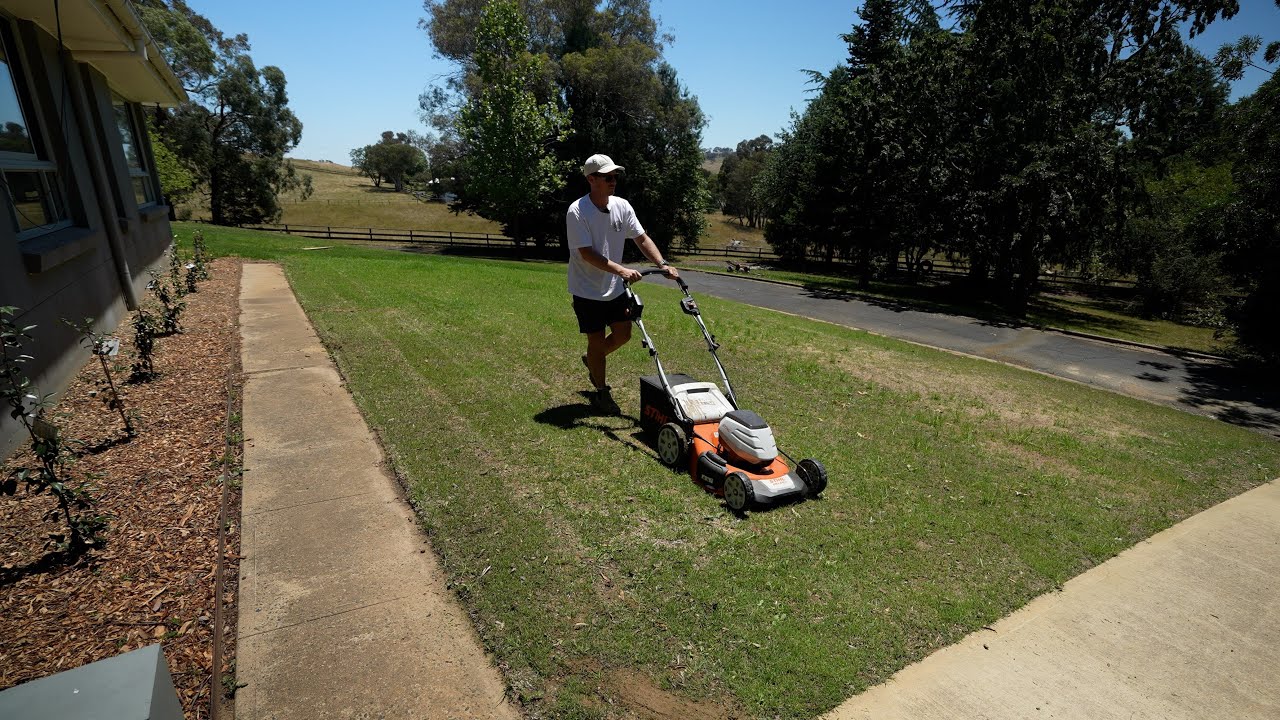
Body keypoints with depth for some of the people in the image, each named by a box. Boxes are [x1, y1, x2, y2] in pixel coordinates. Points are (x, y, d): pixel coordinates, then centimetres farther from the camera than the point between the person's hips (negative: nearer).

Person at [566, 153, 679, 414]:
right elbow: (587, 253, -25)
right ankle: (601, 392, 21)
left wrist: (663, 265, -14)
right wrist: (621, 270, -34)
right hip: (587, 290, -6)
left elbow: (642, 239, 0)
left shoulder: (622, 206, -2)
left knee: (623, 334, 10)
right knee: (597, 340, 3)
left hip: (615, 288, 6)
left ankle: (592, 360, 38)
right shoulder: (577, 212, -20)